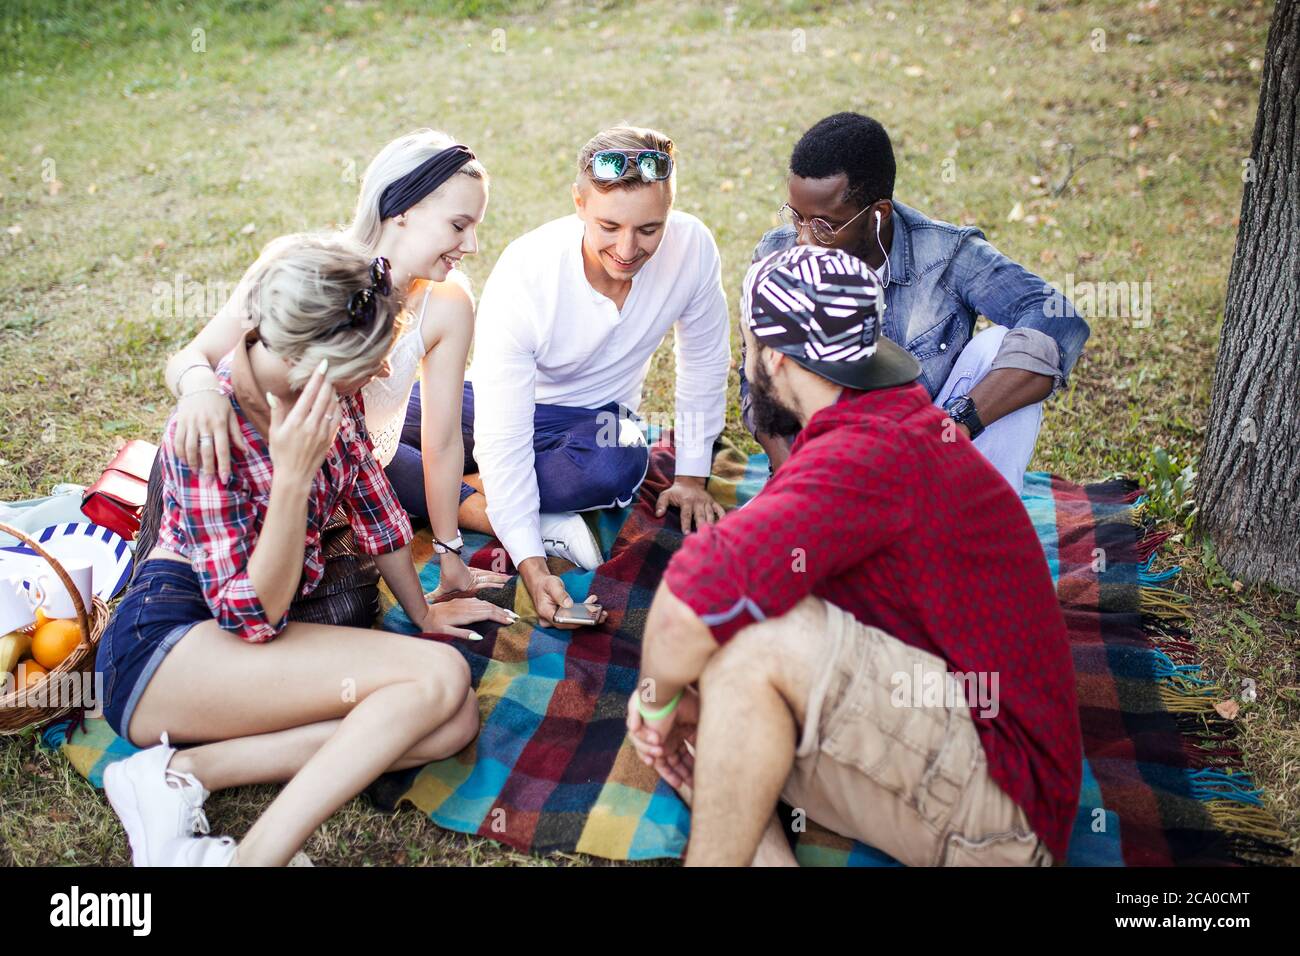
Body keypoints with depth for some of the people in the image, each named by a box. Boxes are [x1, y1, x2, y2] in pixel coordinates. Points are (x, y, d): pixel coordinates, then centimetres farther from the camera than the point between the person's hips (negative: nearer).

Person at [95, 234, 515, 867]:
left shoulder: (332, 397, 1)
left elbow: (374, 506, 16)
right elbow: (251, 616, -21)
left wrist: (422, 614, 26)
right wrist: (293, 475, -29)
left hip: (249, 647, 8)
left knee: (454, 722, -16)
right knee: (439, 676, -24)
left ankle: (187, 770, -18)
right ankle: (256, 855, -25)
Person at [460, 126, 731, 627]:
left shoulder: (691, 247, -23)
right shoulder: (523, 274, -30)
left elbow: (705, 360, -3)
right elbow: (502, 439, -31)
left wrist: (692, 475, 2)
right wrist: (531, 564, -37)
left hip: (590, 418, 1)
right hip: (497, 399, 0)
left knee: (620, 463, -37)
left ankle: (454, 491, -18)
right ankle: (542, 526, -22)